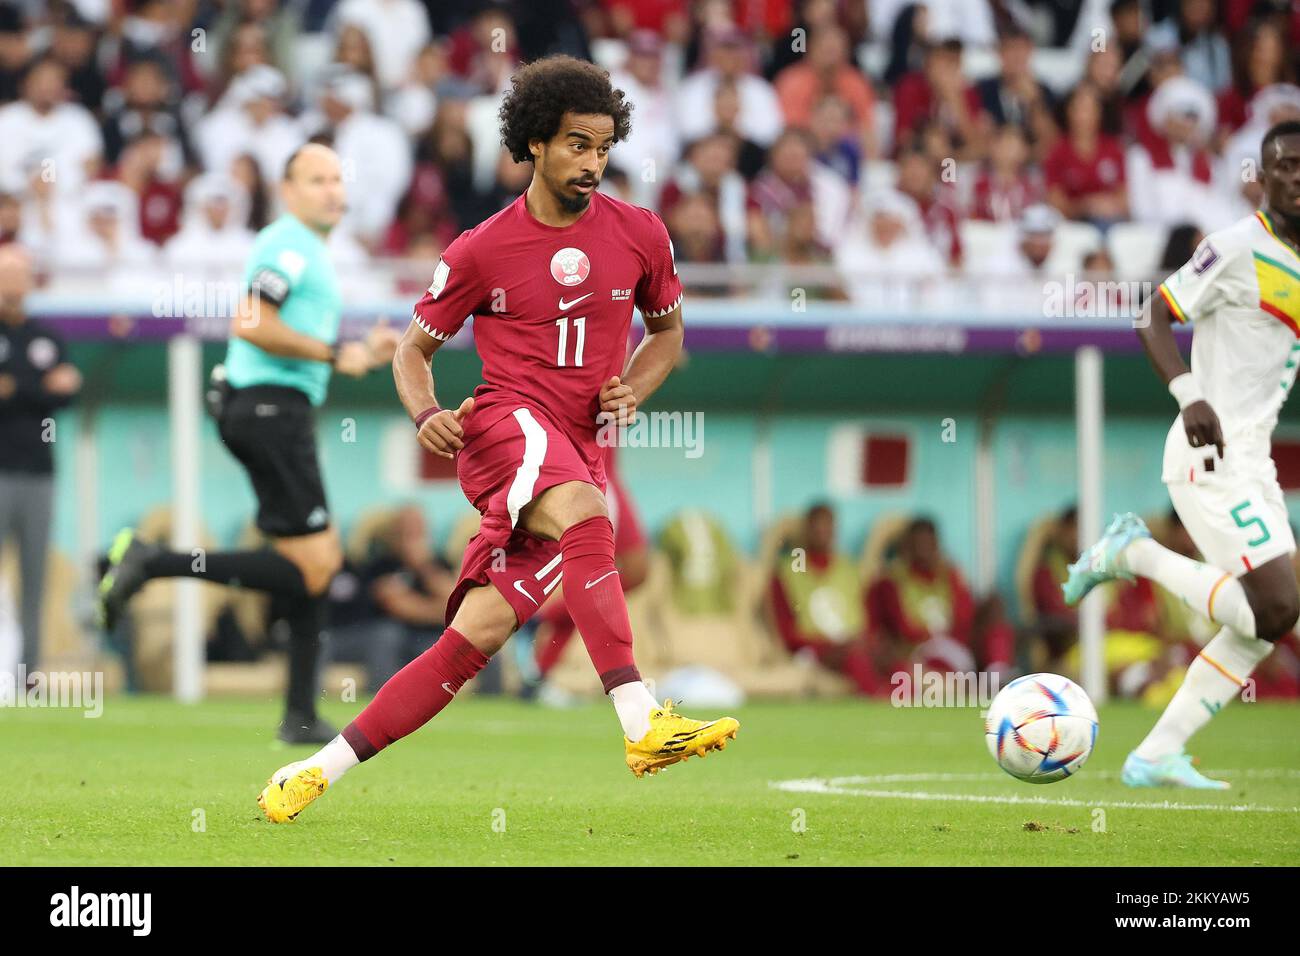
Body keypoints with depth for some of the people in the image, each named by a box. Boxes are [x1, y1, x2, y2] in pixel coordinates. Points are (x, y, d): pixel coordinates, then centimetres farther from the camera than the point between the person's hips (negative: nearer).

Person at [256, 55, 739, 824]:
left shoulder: (641, 235, 9)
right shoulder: (483, 252, 2)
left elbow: (668, 330, 24)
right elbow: (415, 348, 12)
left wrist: (633, 391, 3)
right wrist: (426, 415, -9)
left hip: (584, 455, 4)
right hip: (508, 422, -4)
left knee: (481, 631, -8)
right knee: (585, 516, -37)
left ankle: (321, 770, 0)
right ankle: (642, 724, -49)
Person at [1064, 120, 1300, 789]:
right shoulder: (1238, 247, -11)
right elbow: (1155, 320, -12)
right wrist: (1191, 396, -26)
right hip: (1211, 453, -9)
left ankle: (1156, 756, 8)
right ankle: (1136, 555, 0)